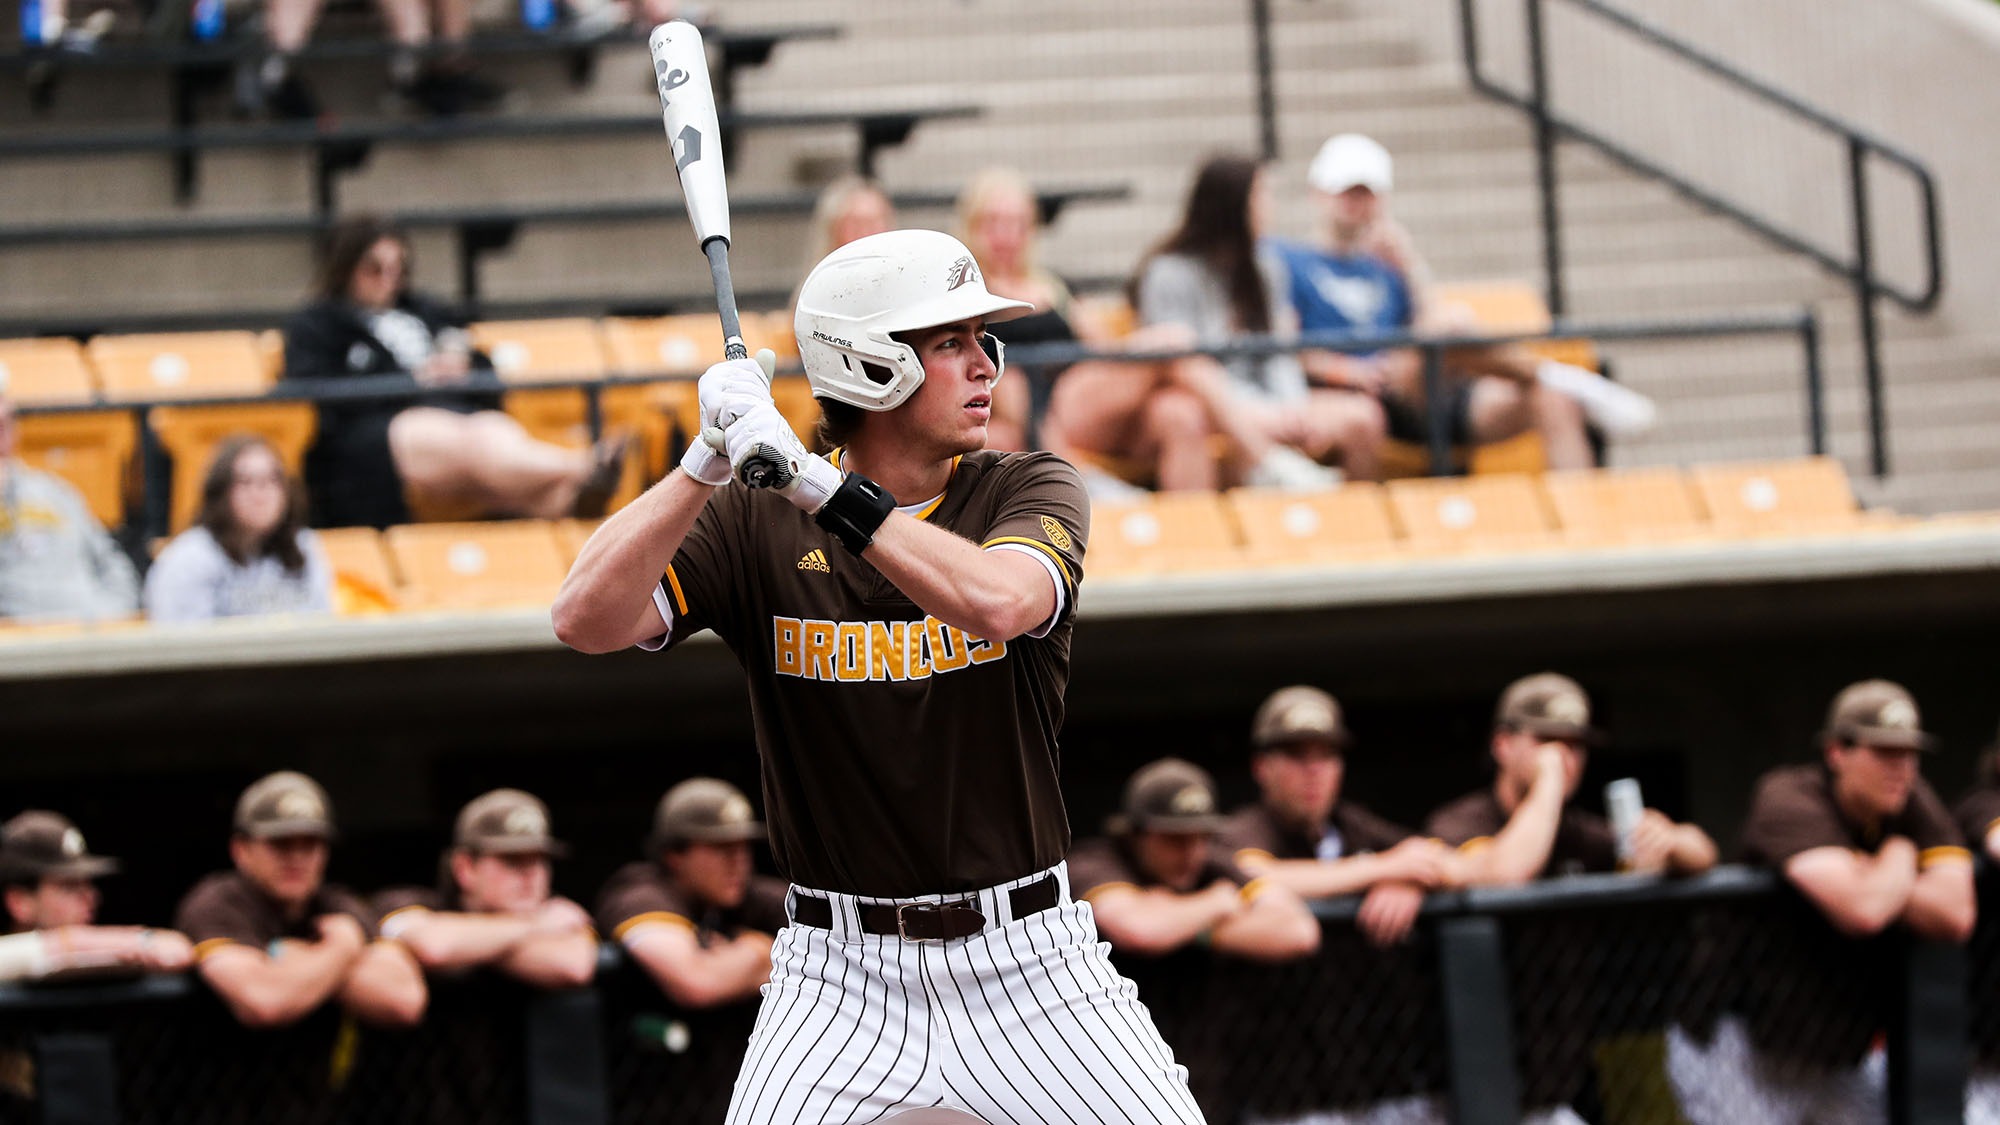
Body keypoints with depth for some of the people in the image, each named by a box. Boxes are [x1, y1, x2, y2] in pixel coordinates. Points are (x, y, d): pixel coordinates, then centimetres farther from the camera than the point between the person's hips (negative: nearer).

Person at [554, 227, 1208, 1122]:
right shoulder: (753, 525, -1)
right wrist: (708, 462, -25)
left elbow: (996, 602, -25)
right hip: (842, 976, 0)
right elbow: (585, 622, -15)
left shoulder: (1033, 492, -2)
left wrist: (814, 481, -29)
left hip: (1029, 965, 1)